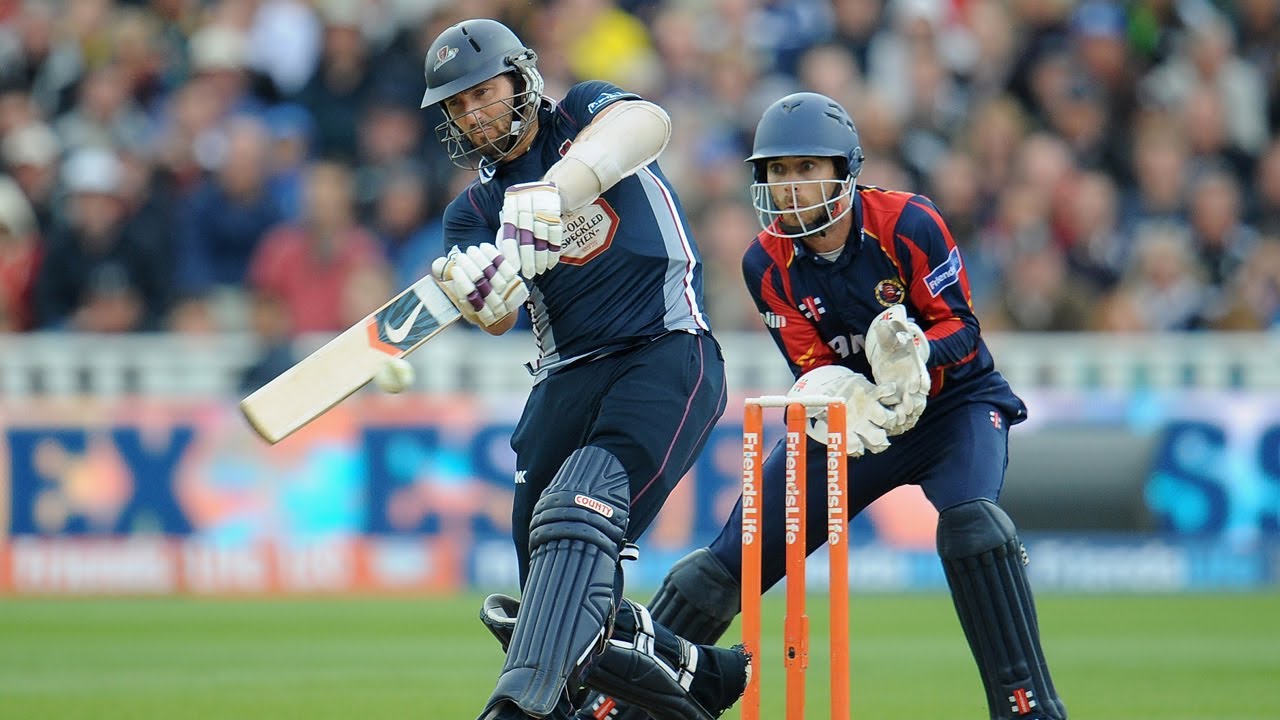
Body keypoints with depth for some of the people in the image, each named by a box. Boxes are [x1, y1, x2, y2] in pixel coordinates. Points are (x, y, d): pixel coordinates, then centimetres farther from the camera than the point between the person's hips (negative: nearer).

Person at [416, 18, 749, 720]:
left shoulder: (582, 115, 6)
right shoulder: (474, 208, 17)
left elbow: (646, 124, -20)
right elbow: (497, 317, -1)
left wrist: (549, 196, -36)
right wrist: (481, 292, -28)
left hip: (667, 353, -6)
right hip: (566, 374, 7)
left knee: (580, 517, -28)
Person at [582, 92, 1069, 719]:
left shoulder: (907, 224, -21)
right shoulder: (767, 263, -10)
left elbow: (962, 327, -16)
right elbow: (813, 370, -10)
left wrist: (914, 353, -39)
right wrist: (832, 396, -35)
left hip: (955, 399, -3)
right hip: (857, 412, 3)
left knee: (970, 520, -34)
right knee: (734, 558, -1)